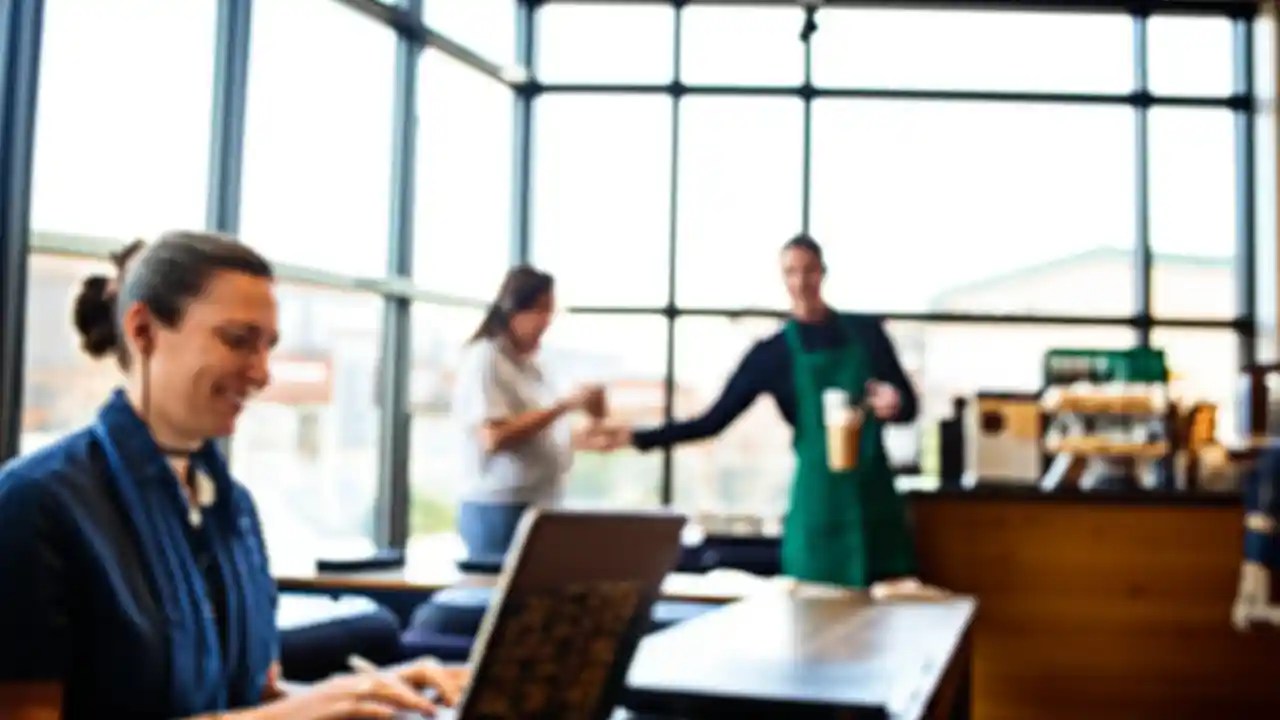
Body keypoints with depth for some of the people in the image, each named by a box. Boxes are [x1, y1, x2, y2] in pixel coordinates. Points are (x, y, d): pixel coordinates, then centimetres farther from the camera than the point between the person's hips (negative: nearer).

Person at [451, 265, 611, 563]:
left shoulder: (532, 364, 14)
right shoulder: (483, 360, -11)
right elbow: (494, 437, -22)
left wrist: (581, 438, 4)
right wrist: (565, 404, -22)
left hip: (542, 506, 8)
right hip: (499, 510, -8)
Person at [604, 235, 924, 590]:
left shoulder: (866, 331, 6)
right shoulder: (772, 353, 0)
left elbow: (909, 405, 11)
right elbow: (715, 420, 0)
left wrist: (895, 403, -13)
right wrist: (637, 437, -8)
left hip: (874, 493, 2)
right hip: (818, 499, -2)